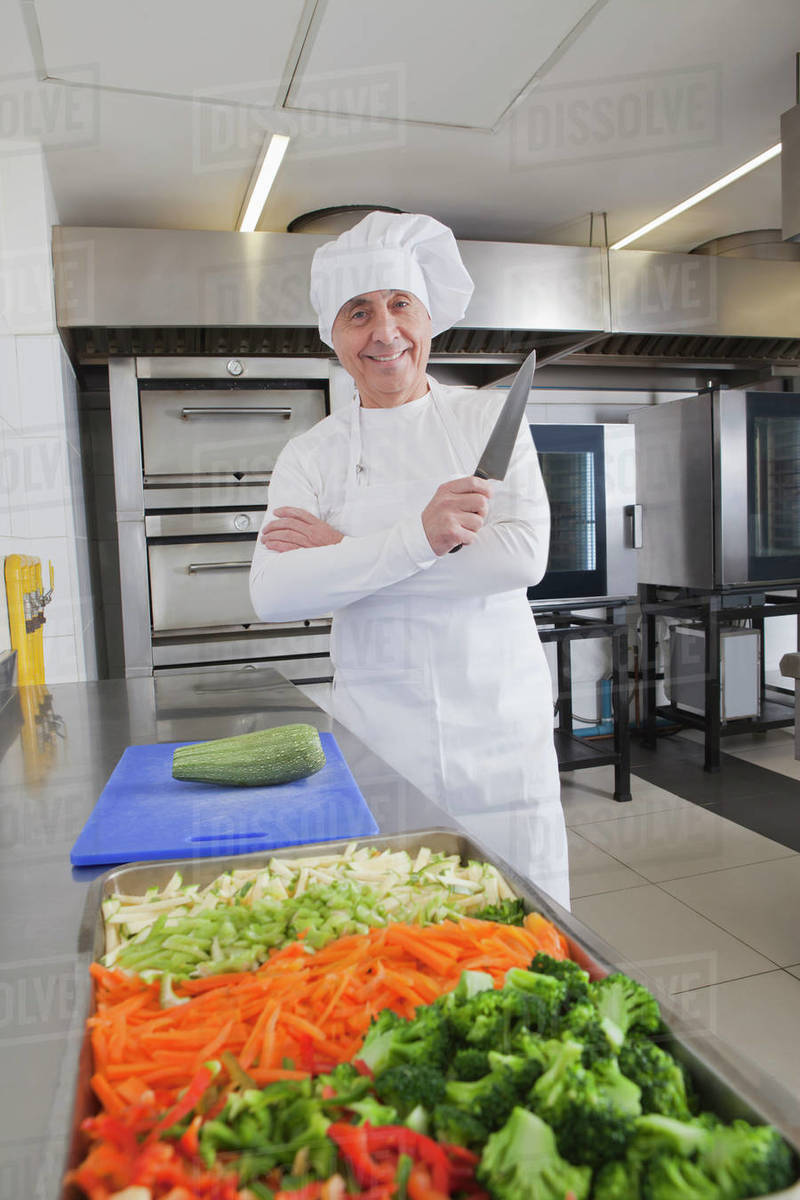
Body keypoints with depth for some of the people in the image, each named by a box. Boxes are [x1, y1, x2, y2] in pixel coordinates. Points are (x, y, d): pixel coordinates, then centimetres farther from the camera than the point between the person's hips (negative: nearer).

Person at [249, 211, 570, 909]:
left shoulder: (490, 419, 2)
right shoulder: (310, 455, 2)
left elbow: (524, 555, -12)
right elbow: (272, 595, -12)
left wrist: (345, 554, -13)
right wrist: (419, 537, -25)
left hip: (500, 723, 0)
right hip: (380, 732, 0)